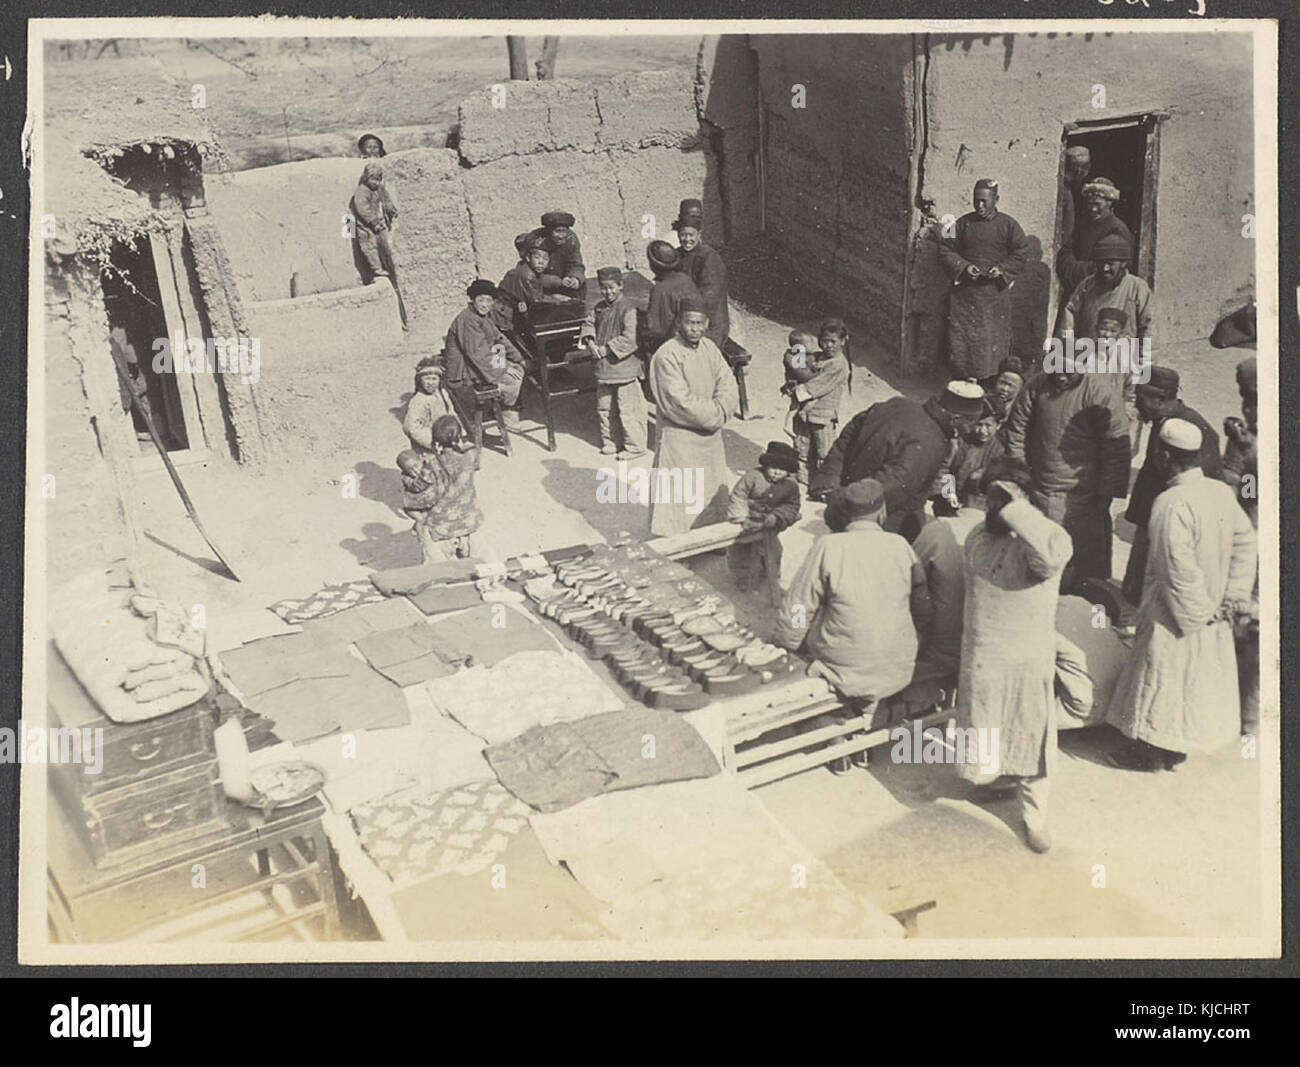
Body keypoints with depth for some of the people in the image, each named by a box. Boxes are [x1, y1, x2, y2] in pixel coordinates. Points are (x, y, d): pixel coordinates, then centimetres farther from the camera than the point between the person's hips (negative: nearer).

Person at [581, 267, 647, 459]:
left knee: (628, 408, -4)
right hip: (603, 367, 8)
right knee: (603, 407, 15)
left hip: (624, 366, -8)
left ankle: (635, 446, 5)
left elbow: (629, 338, -20)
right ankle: (608, 442, 29)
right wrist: (589, 342, -4)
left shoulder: (627, 308, -13)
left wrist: (607, 348, -17)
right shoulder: (598, 307, 10)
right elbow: (588, 324, 17)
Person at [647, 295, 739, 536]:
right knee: (676, 496, -4)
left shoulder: (709, 348, 5)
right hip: (679, 437, -8)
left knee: (713, 493, 18)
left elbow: (728, 386, 3)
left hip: (711, 435, 8)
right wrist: (715, 415, -13)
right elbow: (680, 402, -22)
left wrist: (719, 412, -16)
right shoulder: (666, 355, -18)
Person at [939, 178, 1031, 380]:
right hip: (965, 290, 1)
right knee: (961, 338, 0)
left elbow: (1021, 252, 3)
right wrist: (963, 267, -12)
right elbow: (946, 251, 4)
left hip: (995, 291, -1)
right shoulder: (963, 223, 4)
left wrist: (1002, 269, -13)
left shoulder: (1008, 225, 1)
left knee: (995, 340, 0)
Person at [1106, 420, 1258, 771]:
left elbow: (1179, 570, -27)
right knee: (1200, 677, 19)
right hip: (1212, 616, 7)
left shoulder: (1171, 504, -26)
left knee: (1161, 680, 8)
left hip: (1176, 614, -7)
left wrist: (1195, 615, -15)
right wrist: (1232, 598, 3)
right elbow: (1246, 541, 3)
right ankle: (1179, 748, 33)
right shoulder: (1223, 493, -3)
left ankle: (1151, 753, 22)